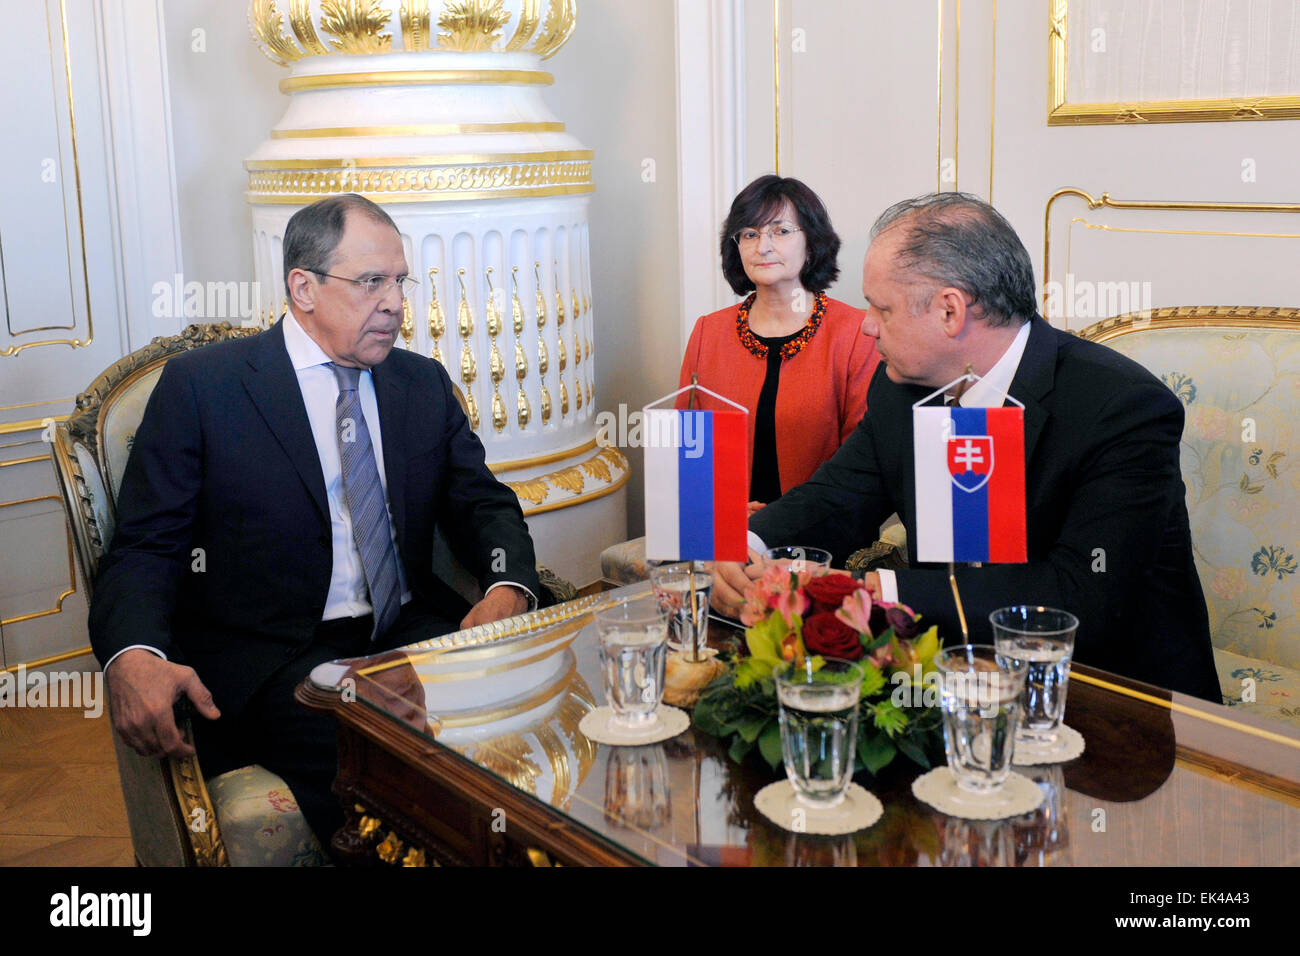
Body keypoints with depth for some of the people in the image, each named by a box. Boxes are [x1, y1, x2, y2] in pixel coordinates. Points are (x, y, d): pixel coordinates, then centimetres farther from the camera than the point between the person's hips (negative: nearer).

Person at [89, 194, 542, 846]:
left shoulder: (424, 383, 16)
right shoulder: (201, 385, 1)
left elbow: (482, 503, 13)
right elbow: (146, 547, -2)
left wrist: (508, 587, -11)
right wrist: (133, 657, -24)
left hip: (412, 634, 5)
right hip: (270, 658, -4)